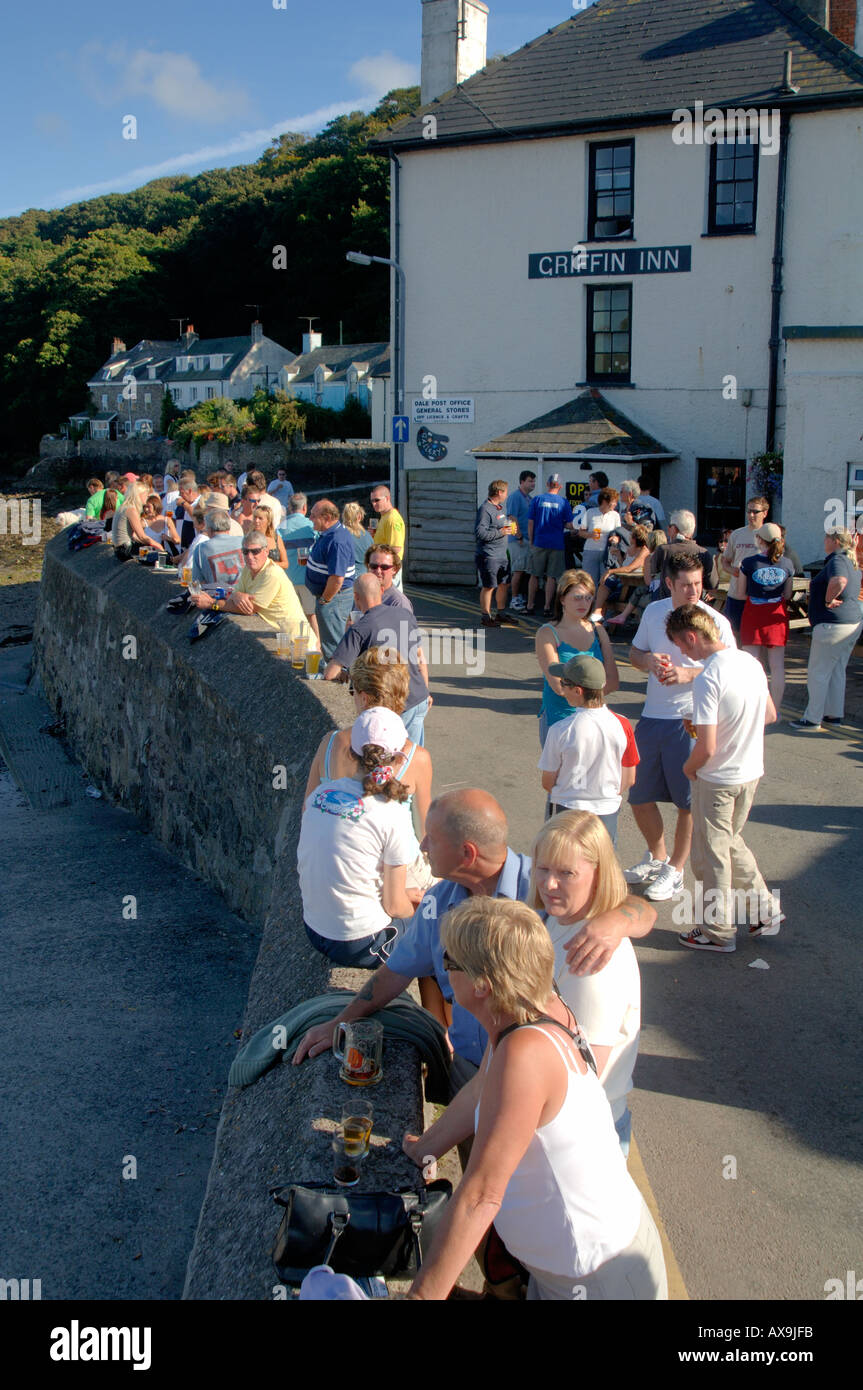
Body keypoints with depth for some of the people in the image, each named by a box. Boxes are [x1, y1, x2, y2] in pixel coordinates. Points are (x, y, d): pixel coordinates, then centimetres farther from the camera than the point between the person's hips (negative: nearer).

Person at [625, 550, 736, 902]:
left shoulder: (715, 621, -11)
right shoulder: (653, 612, 4)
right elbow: (634, 652, 16)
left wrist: (689, 674, -22)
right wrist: (648, 660, -7)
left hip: (690, 721, -5)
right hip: (652, 716, 5)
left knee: (688, 801, 6)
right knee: (639, 796, 14)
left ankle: (675, 870, 24)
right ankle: (657, 857, 37)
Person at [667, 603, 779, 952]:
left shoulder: (708, 678, -25)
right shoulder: (751, 662, -1)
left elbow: (707, 747, -26)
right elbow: (770, 715, 13)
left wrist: (689, 767, -6)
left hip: (718, 780, -8)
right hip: (751, 772, 8)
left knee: (711, 854, 10)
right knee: (732, 840, 26)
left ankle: (719, 932, 23)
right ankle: (763, 911, 31)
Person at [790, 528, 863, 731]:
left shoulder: (837, 560, -16)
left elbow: (839, 581, -38)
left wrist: (828, 600, -23)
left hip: (833, 625, -10)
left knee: (818, 673, -2)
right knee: (837, 671, 18)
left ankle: (812, 719, 2)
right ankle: (835, 714, 25)